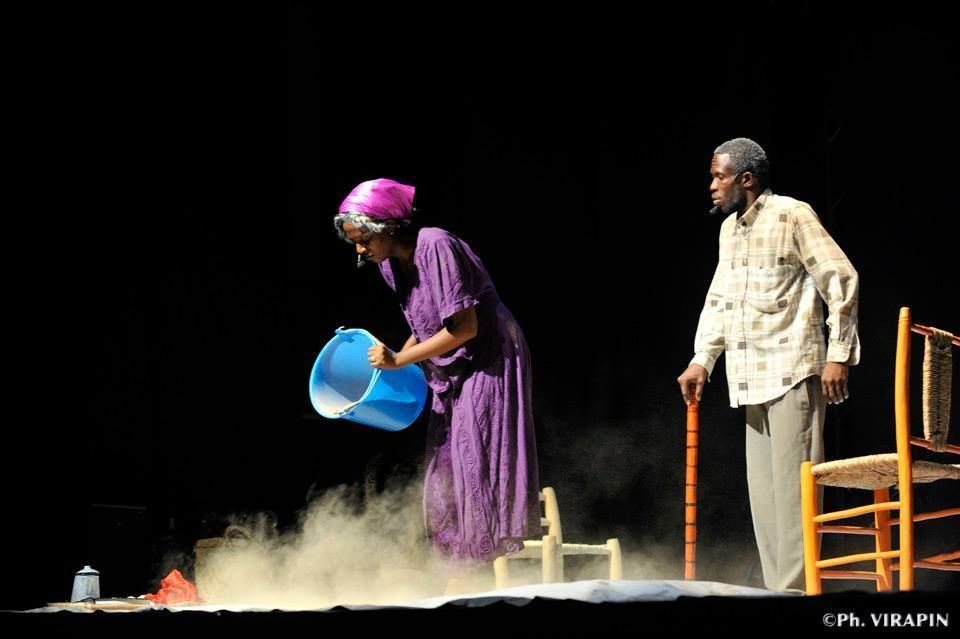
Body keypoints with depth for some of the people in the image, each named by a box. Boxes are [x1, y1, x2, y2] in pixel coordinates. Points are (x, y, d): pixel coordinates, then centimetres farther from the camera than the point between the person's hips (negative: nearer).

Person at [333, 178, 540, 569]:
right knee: (445, 475, 9)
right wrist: (392, 364, 2)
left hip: (488, 364, -9)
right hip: (451, 376, 9)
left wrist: (400, 360, -22)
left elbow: (464, 327, -25)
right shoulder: (391, 264, 3)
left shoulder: (437, 248, -23)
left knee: (479, 469, -10)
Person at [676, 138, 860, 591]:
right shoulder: (730, 229, 17)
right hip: (753, 379, 8)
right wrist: (701, 361, 16)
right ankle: (777, 589, 11)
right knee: (762, 490, 7)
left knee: (792, 485, -11)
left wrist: (839, 354, -14)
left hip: (793, 371, -8)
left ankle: (795, 588, -12)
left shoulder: (791, 215, -7)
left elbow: (841, 279, -10)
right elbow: (718, 299, 24)